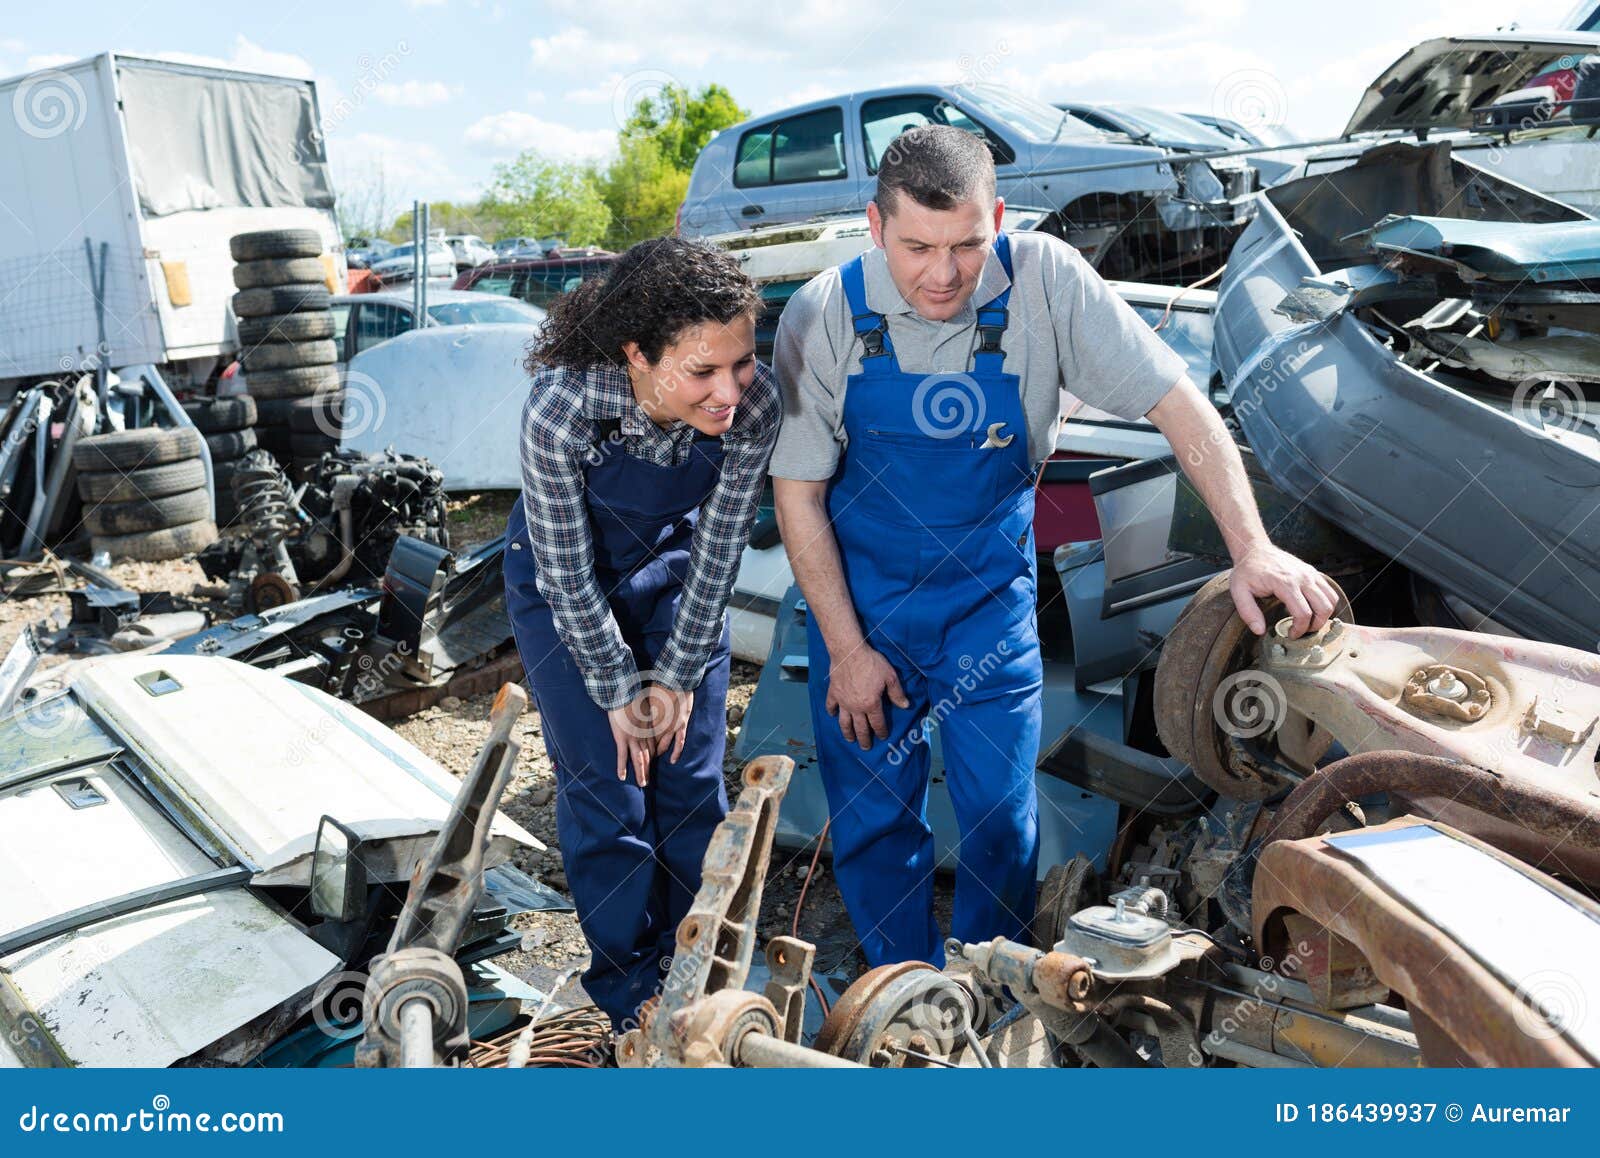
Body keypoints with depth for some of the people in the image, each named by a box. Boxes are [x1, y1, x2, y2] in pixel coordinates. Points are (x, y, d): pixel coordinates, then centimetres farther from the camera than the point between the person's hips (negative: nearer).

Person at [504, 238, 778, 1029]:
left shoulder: (754, 402, -28)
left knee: (694, 780, 5)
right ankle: (629, 994, 22)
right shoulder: (560, 407, -36)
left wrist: (678, 675, -6)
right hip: (565, 584, -2)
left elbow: (717, 551, -14)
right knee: (606, 792, -1)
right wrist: (618, 689, -12)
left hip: (675, 572, 3)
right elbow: (569, 574, -22)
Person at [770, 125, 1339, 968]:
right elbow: (798, 492, -9)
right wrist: (848, 650, -9)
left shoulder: (1044, 282, -17)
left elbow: (1175, 401, -14)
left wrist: (1252, 548, -23)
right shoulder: (822, 317, -15)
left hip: (990, 596, 0)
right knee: (873, 817, 9)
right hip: (859, 598, 0)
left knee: (1002, 813, 5)